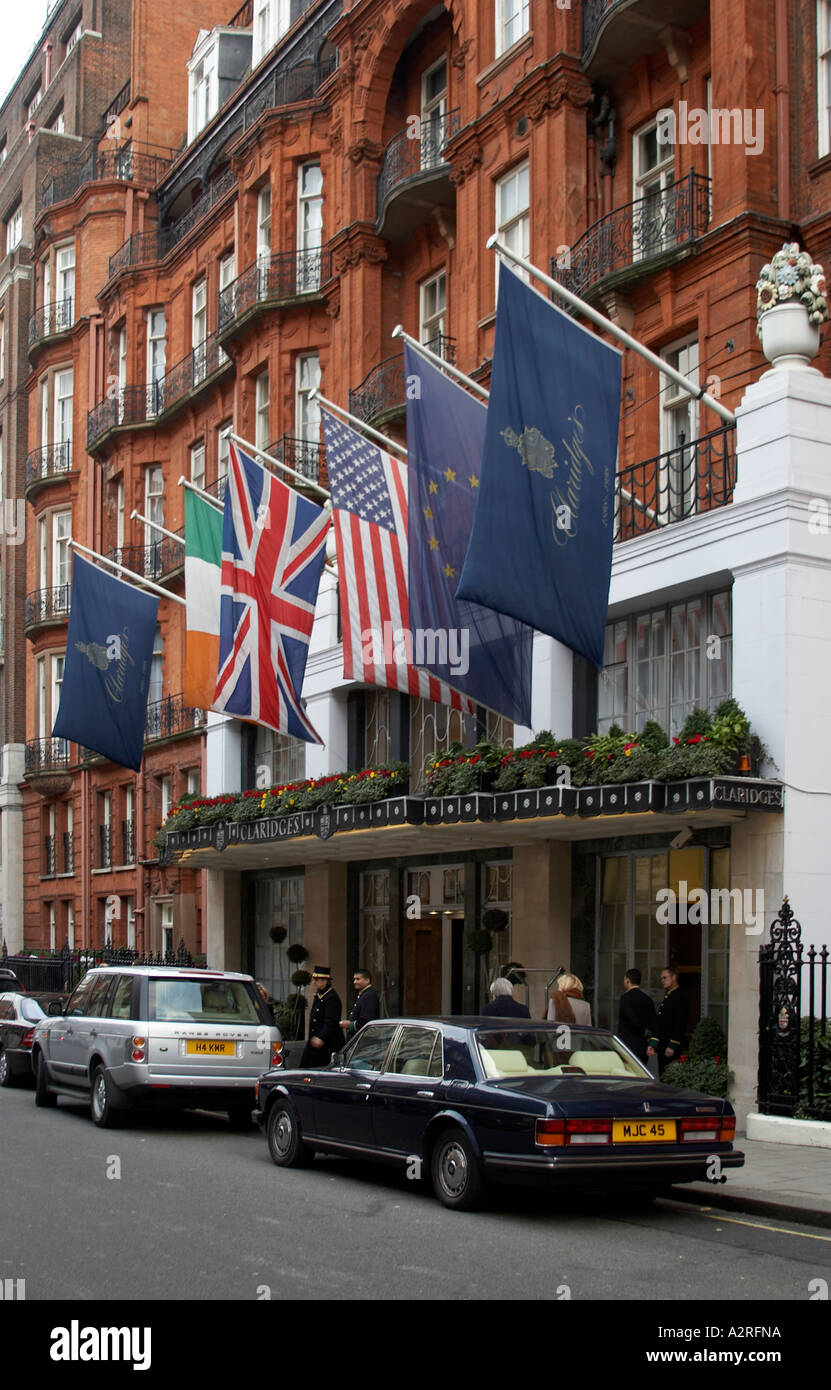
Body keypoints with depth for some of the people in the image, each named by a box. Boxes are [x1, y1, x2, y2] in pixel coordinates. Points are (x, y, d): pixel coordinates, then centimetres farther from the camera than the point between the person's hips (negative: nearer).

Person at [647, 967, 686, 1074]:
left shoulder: (679, 997, -11)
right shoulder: (667, 997, 17)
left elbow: (679, 1024, -17)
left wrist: (672, 1046, -19)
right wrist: (652, 1044, 12)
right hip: (662, 1046, 9)